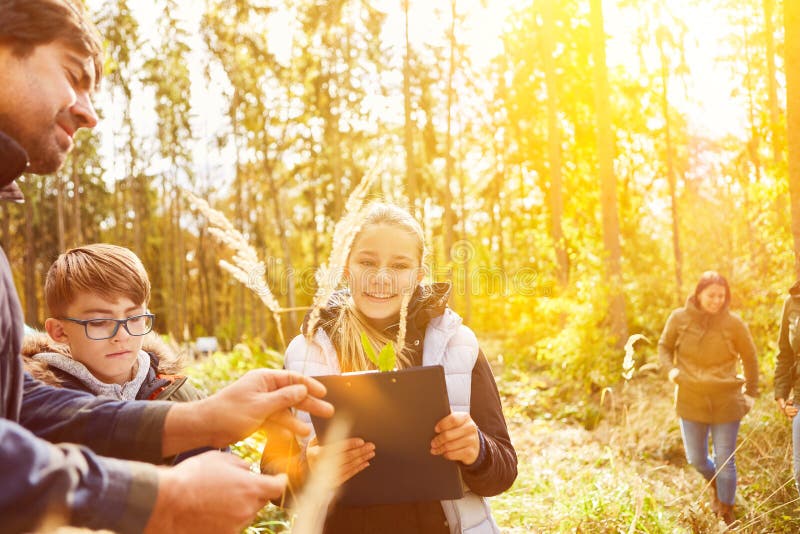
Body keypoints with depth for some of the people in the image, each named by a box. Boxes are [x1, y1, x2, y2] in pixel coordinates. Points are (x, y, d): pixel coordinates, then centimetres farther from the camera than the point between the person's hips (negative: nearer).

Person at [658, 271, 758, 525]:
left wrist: (751, 393, 6)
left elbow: (750, 358, 5)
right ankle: (714, 484, 46)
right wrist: (670, 369, -9)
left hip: (726, 403, -1)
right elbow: (664, 346, 9)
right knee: (696, 460, 11)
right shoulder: (679, 318, -6)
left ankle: (727, 515, 25)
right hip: (690, 402, 2)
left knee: (725, 462, 5)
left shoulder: (734, 324, -9)